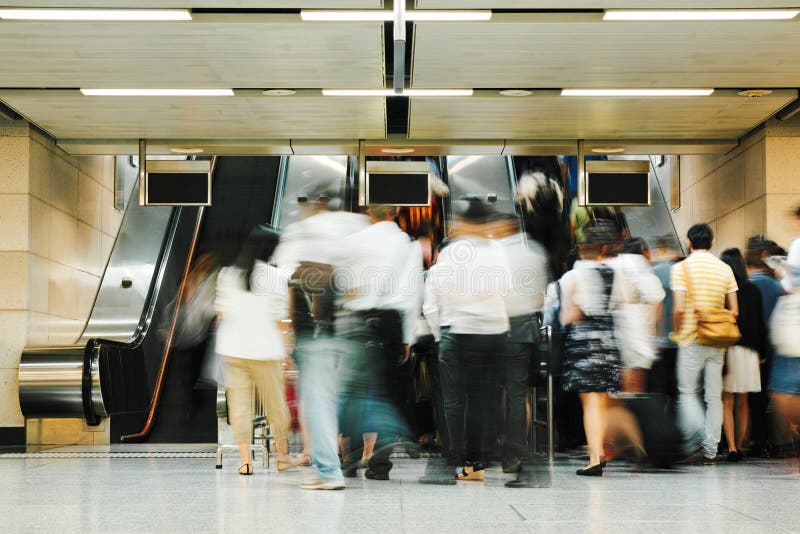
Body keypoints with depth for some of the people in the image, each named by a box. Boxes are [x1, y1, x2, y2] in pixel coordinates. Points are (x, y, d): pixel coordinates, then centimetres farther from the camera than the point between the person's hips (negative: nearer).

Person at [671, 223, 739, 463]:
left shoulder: (682, 267, -6)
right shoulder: (724, 269, 6)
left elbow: (679, 308, -15)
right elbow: (734, 310, 4)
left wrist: (676, 332, 1)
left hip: (691, 339, -4)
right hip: (717, 342, 4)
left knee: (687, 392, 6)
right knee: (714, 395, 8)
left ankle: (695, 431, -18)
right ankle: (710, 449, 10)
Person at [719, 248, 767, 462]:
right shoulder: (753, 291, 4)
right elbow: (761, 324, 8)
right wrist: (761, 352, 15)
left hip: (726, 349, -4)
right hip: (748, 350, 4)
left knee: (727, 402, 1)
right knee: (742, 403, 13)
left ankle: (732, 447, -8)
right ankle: (739, 446, 19)